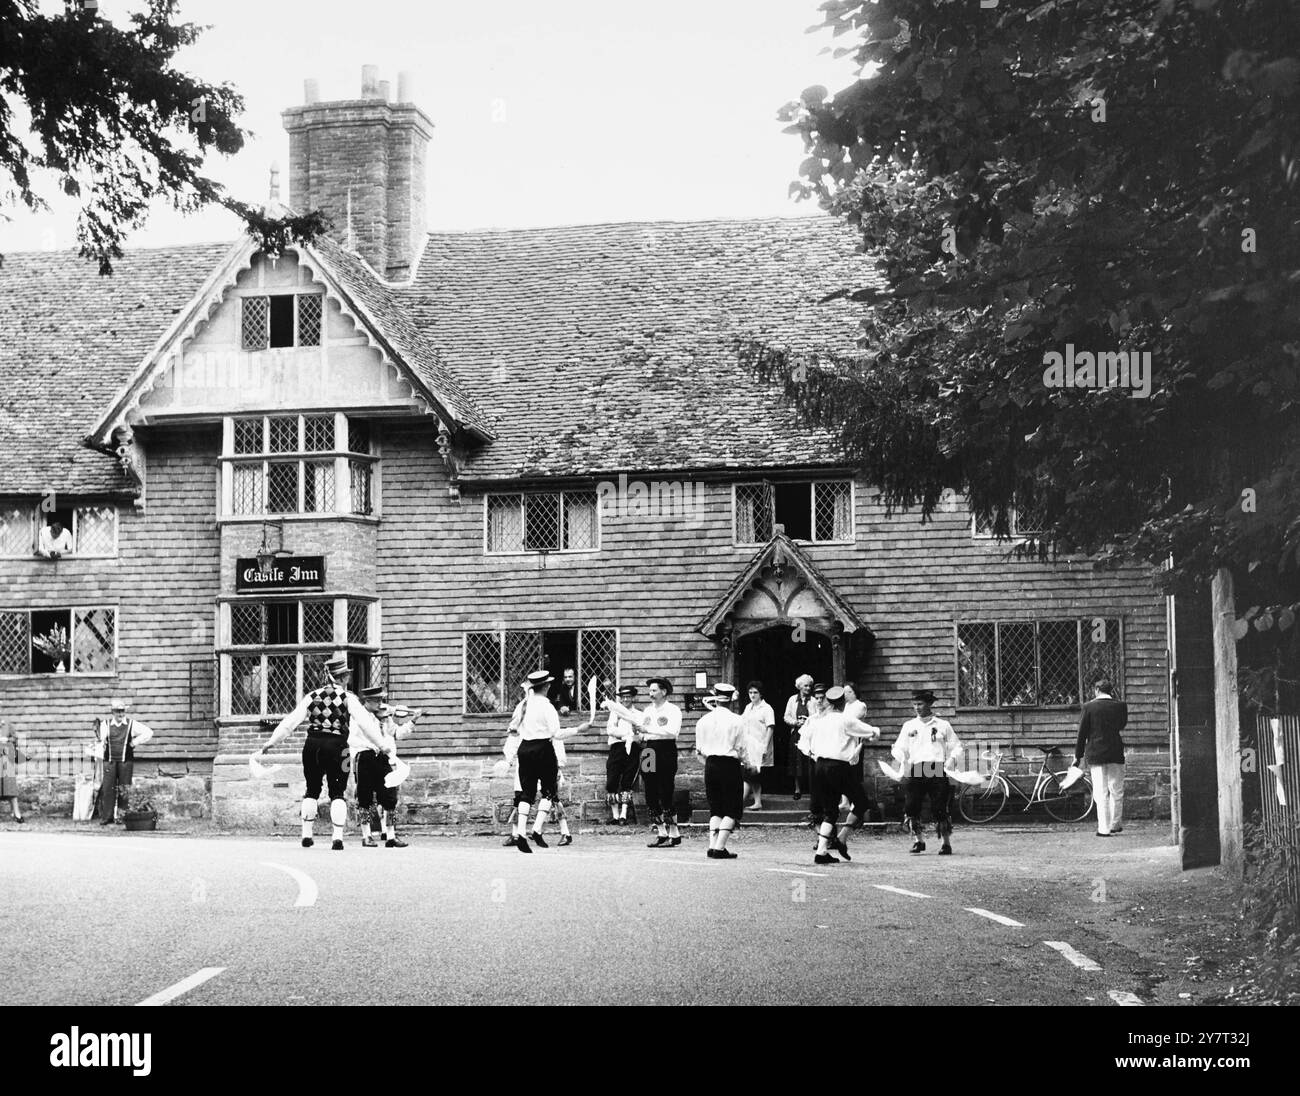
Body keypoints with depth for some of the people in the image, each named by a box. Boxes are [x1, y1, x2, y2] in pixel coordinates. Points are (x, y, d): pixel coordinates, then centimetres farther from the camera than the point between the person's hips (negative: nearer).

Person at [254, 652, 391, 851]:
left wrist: (270, 743, 11)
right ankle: (338, 837, -7)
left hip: (312, 745, 3)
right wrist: (383, 746, 1)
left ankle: (306, 835, 18)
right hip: (336, 746, -3)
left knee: (312, 790, 17)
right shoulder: (348, 699, 0)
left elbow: (290, 722, 7)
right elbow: (366, 724, -5)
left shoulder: (312, 696, 8)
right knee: (337, 792, 4)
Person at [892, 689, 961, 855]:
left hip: (938, 771, -2)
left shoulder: (943, 725, 12)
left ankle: (946, 843, 4)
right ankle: (919, 840, 8)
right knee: (910, 808, -8)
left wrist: (951, 759, -7)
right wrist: (901, 758, -7)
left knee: (940, 809, -9)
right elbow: (899, 748, 15)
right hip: (915, 770, 2)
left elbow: (956, 747, 13)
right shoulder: (909, 726, 17)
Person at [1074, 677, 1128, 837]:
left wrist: (1078, 755, 4)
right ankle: (1115, 825, 19)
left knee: (1100, 793, 1)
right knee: (1116, 791, 14)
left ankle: (1103, 828, -2)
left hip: (1095, 753, -2)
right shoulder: (1120, 706, -2)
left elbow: (1082, 733, -3)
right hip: (1116, 753, 2)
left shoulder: (1089, 707, -7)